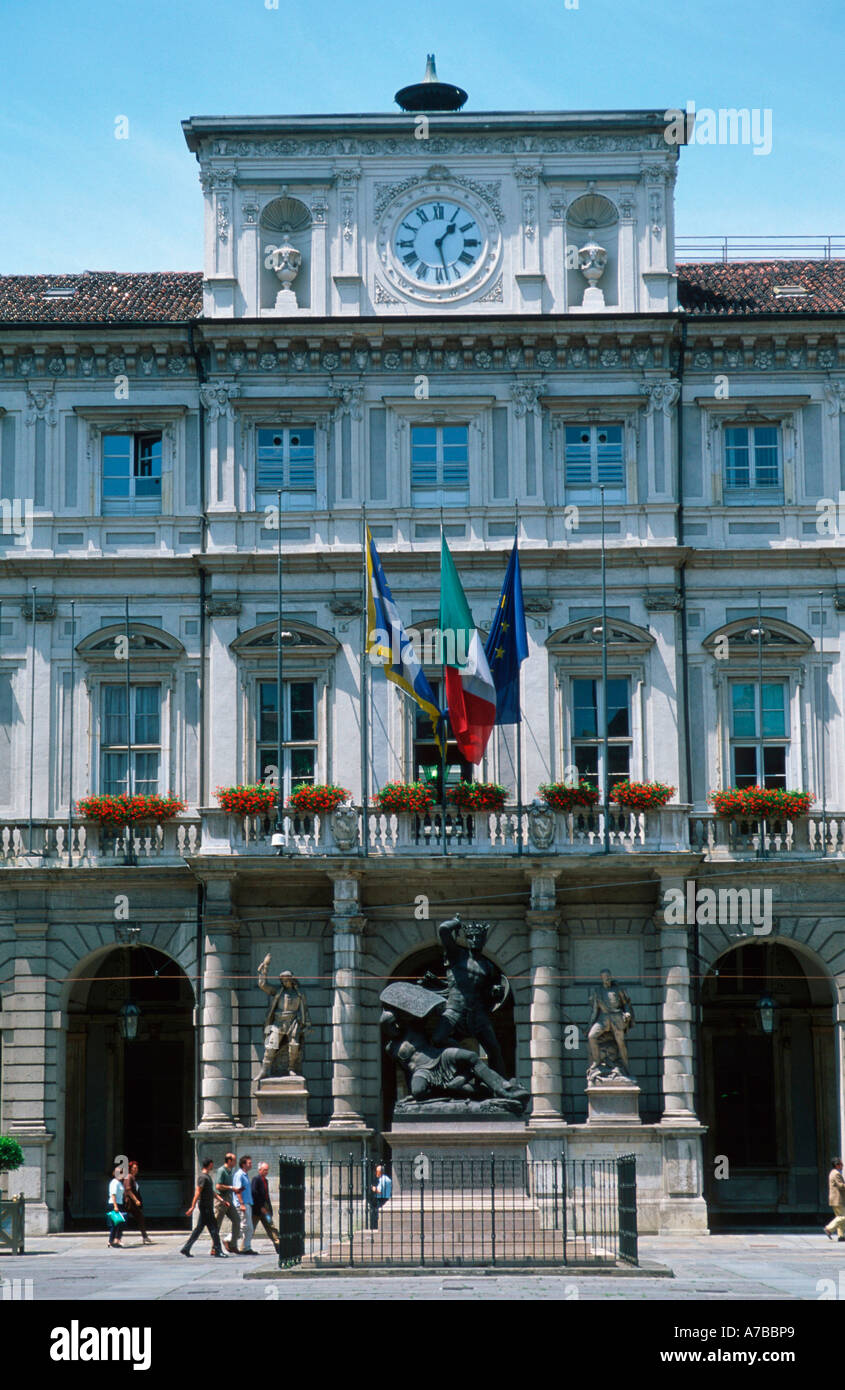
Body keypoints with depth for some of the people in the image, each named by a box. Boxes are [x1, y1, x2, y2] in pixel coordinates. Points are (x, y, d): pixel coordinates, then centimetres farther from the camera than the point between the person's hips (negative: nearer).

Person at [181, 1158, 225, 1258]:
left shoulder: (208, 1176, 17)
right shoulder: (203, 1177, -14)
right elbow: (197, 1192, -19)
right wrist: (192, 1207, -22)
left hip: (208, 1206, 10)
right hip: (205, 1206, -10)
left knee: (199, 1228, 10)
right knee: (213, 1228, -6)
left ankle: (185, 1249, 12)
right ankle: (218, 1250, -2)